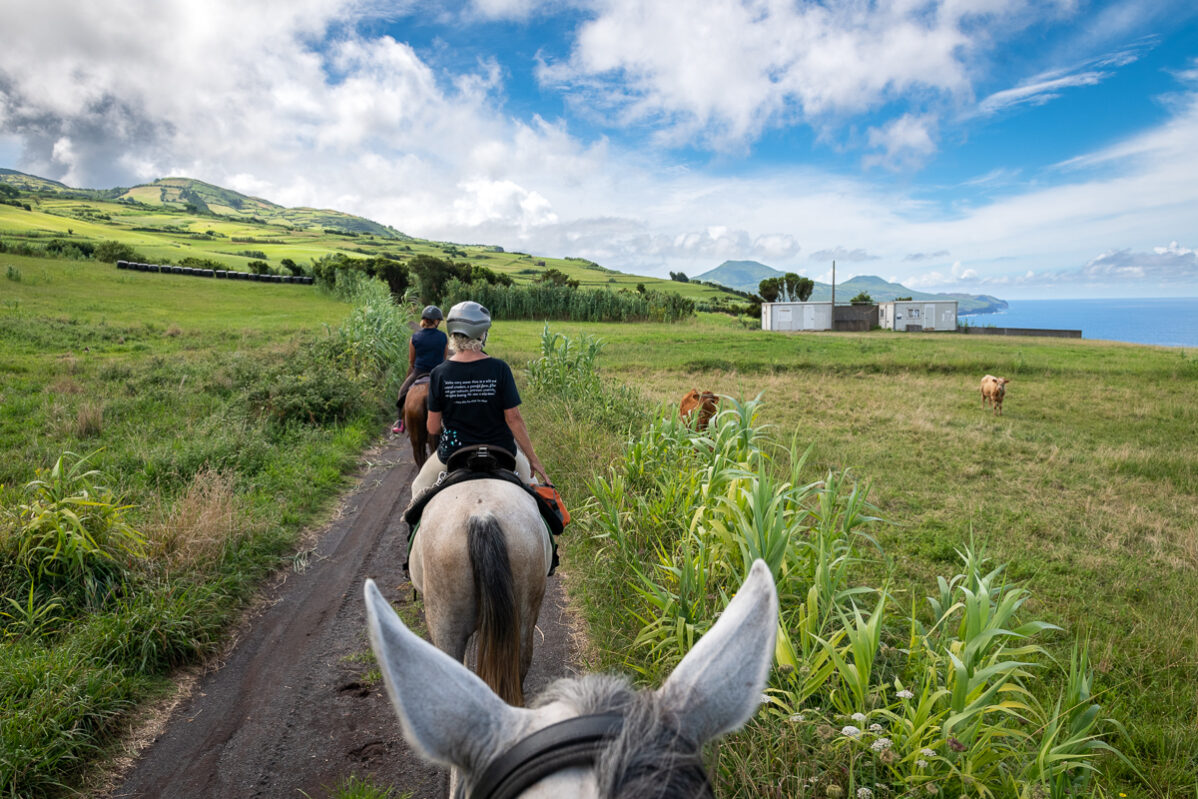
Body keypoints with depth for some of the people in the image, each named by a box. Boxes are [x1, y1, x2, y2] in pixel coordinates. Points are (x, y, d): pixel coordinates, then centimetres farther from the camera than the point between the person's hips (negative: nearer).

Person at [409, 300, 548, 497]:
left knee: (420, 488, 29)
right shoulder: (499, 369, -14)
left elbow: (433, 429, -6)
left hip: (453, 453, 1)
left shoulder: (439, 374, -11)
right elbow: (514, 419, -13)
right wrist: (533, 458, -4)